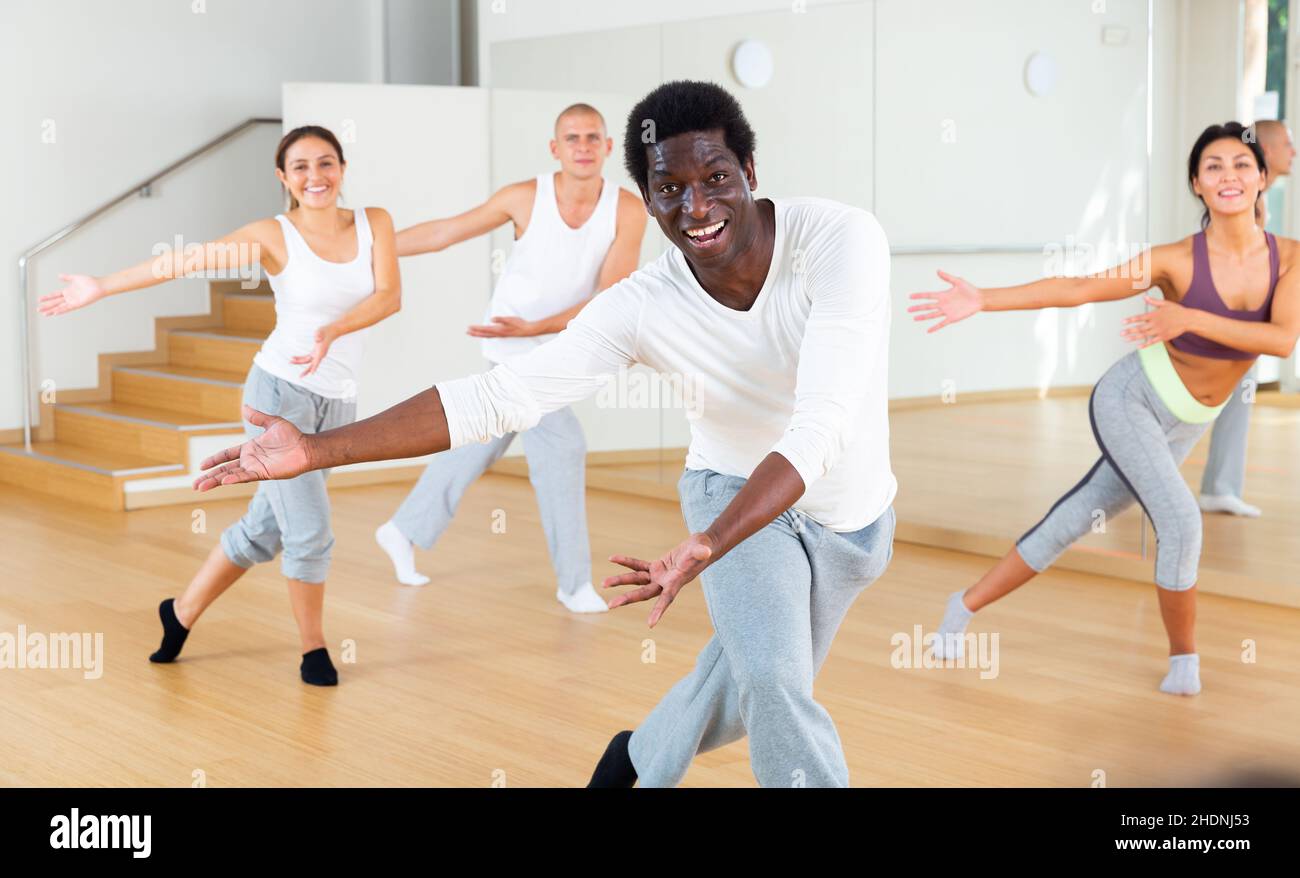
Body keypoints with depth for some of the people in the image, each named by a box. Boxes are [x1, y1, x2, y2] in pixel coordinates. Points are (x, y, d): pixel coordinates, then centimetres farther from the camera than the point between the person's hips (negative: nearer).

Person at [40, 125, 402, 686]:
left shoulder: (374, 222, 2)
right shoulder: (274, 236, -5)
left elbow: (390, 295, -10)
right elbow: (181, 261, -2)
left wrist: (333, 331, -27)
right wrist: (101, 288, -2)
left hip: (337, 404, 4)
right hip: (280, 391, -4)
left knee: (264, 529, 12)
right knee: (311, 531, -8)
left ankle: (182, 613, 31)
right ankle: (313, 647, 13)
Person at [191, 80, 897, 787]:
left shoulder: (841, 238, -30)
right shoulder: (639, 308, -22)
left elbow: (820, 425, -37)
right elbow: (498, 397, -22)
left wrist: (706, 549, -51)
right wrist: (316, 450, -28)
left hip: (855, 515, 1)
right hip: (735, 490, -1)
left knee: (749, 687, 16)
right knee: (774, 683, -23)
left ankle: (642, 758, 48)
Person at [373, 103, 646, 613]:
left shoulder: (628, 210, -16)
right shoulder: (525, 197, -18)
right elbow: (445, 232, -6)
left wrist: (532, 327, -31)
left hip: (552, 348, 5)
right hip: (516, 348, -5)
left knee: (480, 447, 18)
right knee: (562, 447, -13)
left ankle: (404, 532, 36)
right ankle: (575, 580, -1)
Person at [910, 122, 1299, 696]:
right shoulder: (1178, 260, -18)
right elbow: (1077, 289, -19)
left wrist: (1191, 318, -33)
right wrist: (982, 300, -25)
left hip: (1187, 424, 4)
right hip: (1130, 398, -4)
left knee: (1077, 518, 10)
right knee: (1180, 520, -20)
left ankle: (968, 604, 25)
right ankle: (1184, 657, 3)